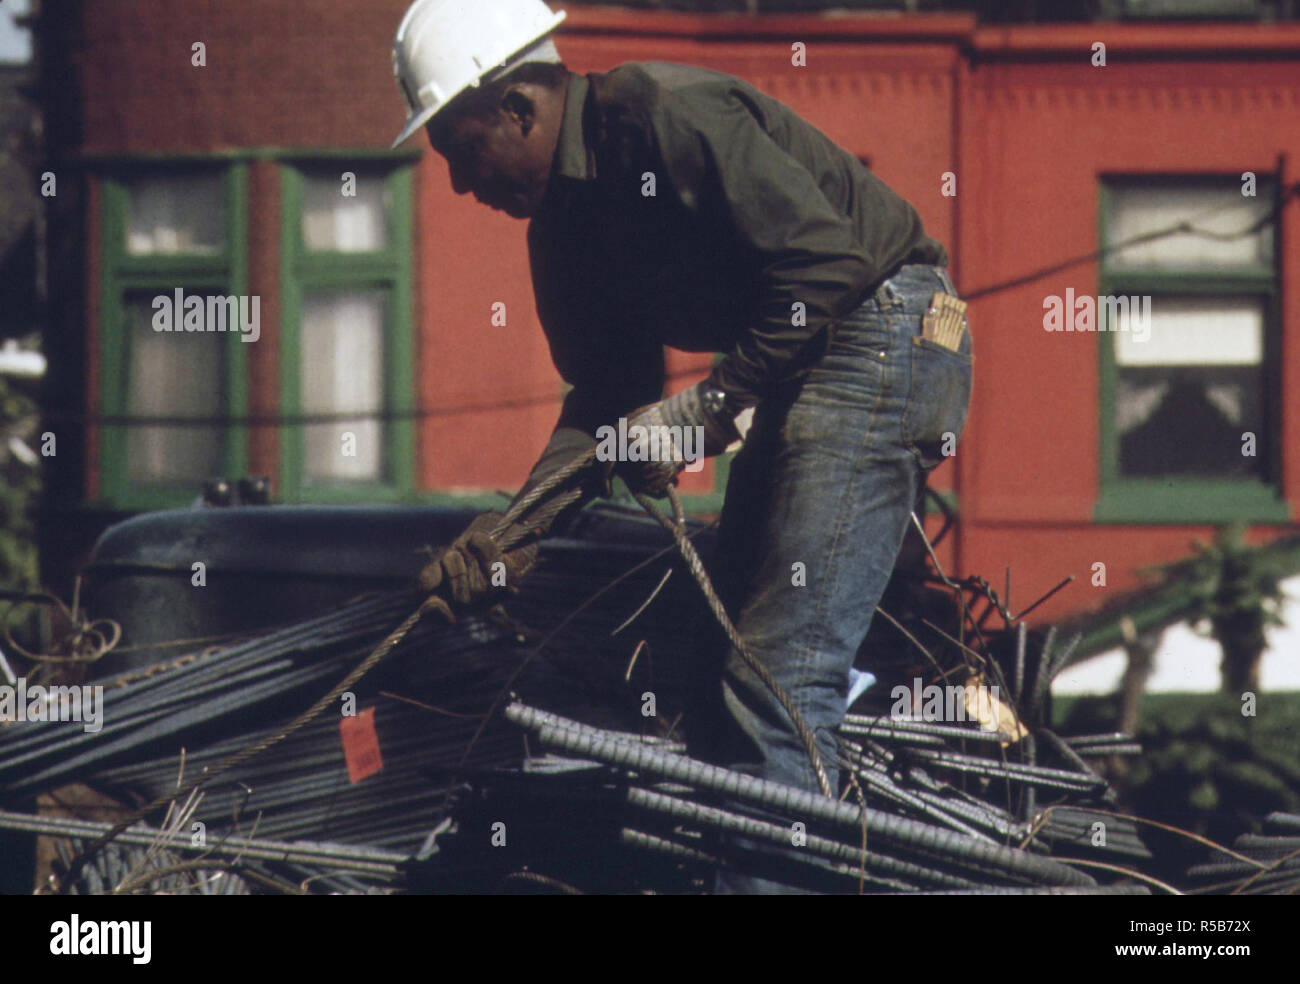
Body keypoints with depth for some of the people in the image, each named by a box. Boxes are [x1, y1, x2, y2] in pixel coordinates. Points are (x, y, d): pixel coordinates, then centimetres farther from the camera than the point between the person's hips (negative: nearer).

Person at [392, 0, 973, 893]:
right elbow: (605, 402, 14)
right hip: (799, 375, 10)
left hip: (887, 335, -10)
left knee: (780, 673, -16)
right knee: (733, 651, 11)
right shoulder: (564, 222, 11)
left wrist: (706, 408, -20)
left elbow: (827, 265, -22)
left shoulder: (668, 115, -18)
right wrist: (508, 532, 1)